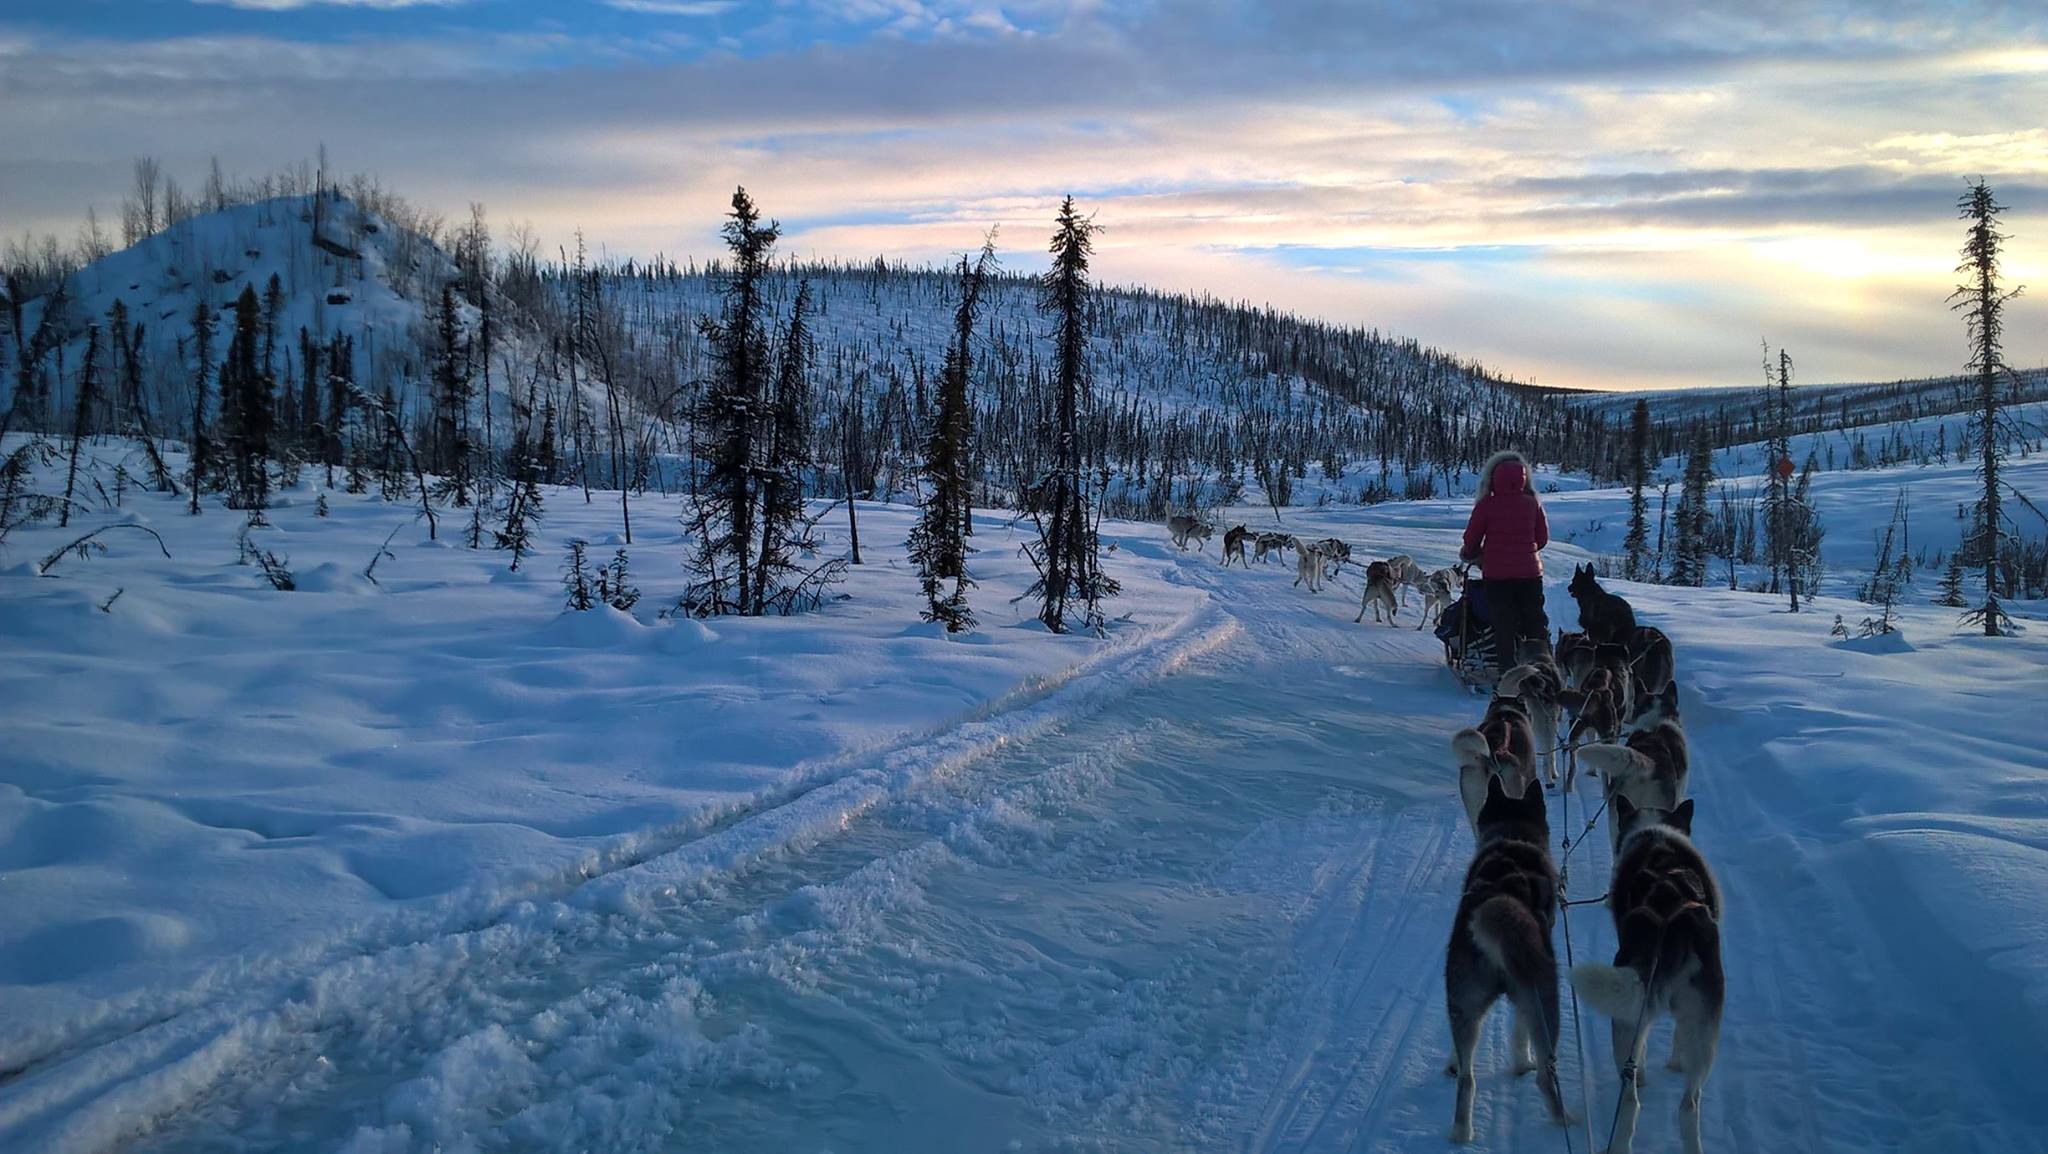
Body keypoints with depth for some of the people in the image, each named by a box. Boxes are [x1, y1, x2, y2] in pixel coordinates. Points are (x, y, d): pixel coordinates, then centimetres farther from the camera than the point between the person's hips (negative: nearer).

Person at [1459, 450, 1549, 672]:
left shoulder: (1487, 504, -9)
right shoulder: (1532, 503, 0)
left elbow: (1471, 539, -1)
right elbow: (1543, 538, 9)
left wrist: (1469, 554, 20)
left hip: (1497, 573, -3)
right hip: (1530, 572, 3)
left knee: (1504, 627, 4)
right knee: (1536, 624, 13)